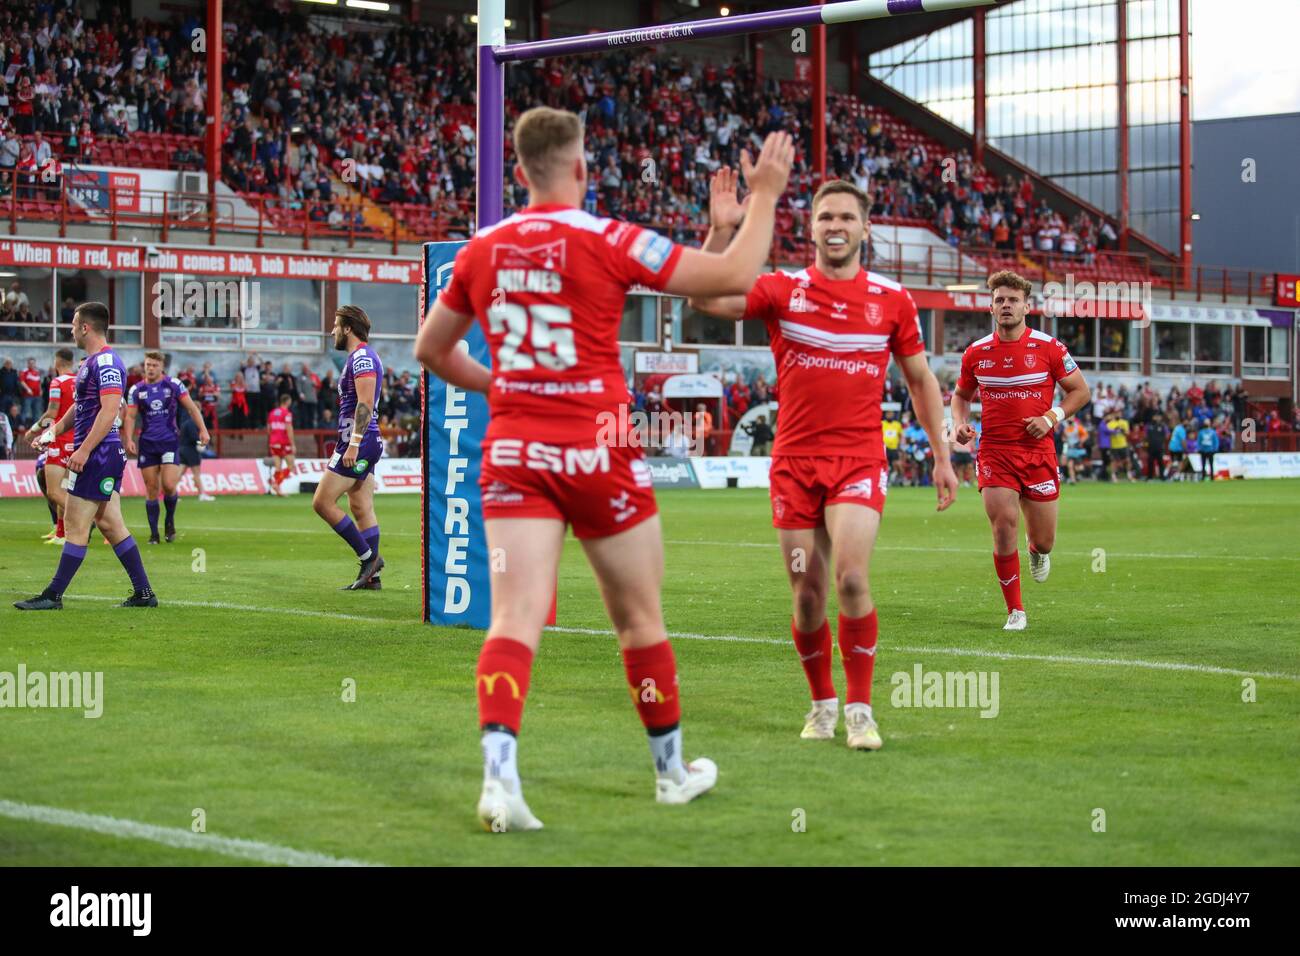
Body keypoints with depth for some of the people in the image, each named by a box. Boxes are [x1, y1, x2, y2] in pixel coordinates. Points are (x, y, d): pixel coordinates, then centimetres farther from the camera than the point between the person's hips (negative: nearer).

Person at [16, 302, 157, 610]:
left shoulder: (105, 362, -15)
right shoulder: (91, 362, 18)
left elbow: (109, 409, -24)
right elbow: (81, 406, 29)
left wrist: (83, 450, -26)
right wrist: (55, 430, 18)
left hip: (99, 454, -10)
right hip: (106, 456, 10)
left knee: (75, 524, -5)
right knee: (109, 524, 10)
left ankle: (53, 596, -1)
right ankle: (143, 593, 11)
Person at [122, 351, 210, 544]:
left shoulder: (174, 385, 0)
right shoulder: (136, 390, 5)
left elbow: (191, 408, 3)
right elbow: (130, 416, 6)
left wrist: (203, 429, -7)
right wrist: (129, 439, -8)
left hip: (170, 441, -2)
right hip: (147, 443, 2)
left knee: (169, 485, -14)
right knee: (151, 489, 1)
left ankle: (170, 521, 13)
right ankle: (153, 533, 8)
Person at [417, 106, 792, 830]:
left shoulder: (481, 251, 6)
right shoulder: (607, 241, -9)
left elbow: (431, 348, 18)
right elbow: (735, 276, -6)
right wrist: (765, 195, 7)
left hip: (513, 453, 3)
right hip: (597, 452, -3)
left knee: (515, 620, -5)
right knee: (640, 619, 12)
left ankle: (499, 776, -24)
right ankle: (673, 770, 27)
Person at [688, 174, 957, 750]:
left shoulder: (892, 300, 4)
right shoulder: (782, 290, 1)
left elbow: (921, 379, 14)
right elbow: (706, 299, -13)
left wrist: (942, 457, 11)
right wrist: (721, 229, -24)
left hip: (859, 459, -1)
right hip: (795, 460, 1)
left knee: (851, 577, -19)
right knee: (807, 595, 3)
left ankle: (859, 711, -6)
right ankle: (822, 703, 25)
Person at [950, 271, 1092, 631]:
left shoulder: (1048, 348, -3)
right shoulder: (976, 353, 3)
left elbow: (1080, 391, 5)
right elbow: (961, 394, 19)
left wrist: (1051, 418, -10)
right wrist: (960, 423, -1)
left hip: (1038, 450, 0)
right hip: (995, 451, 0)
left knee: (1044, 540, 4)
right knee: (1004, 525, -15)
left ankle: (1037, 551, 46)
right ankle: (1015, 611, -1)